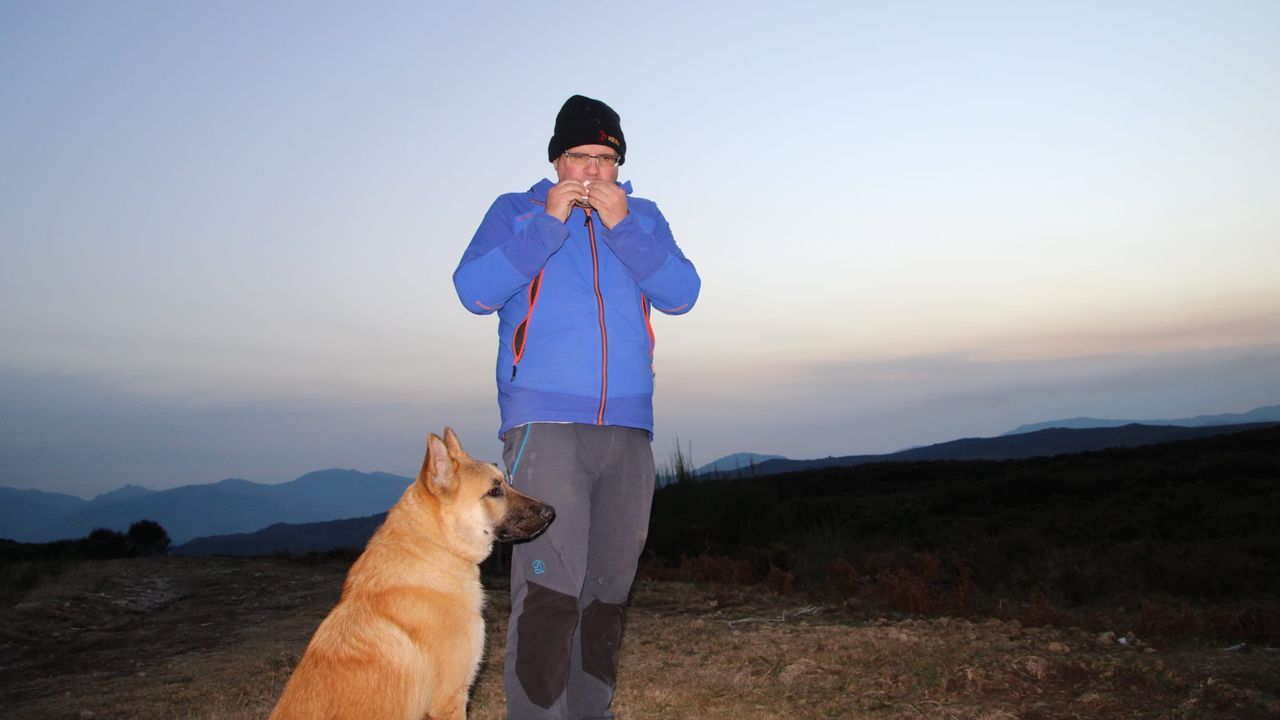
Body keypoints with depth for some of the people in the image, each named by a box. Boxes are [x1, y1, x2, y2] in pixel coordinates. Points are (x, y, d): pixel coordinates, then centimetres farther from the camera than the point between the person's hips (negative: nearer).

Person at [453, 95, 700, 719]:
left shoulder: (643, 217, 15)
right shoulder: (515, 211, 9)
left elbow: (681, 294, 1)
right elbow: (474, 291, -5)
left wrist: (621, 224, -8)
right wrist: (549, 223, -10)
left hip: (627, 430, 4)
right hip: (545, 425, -3)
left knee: (608, 589, 10)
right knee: (550, 588, -14)